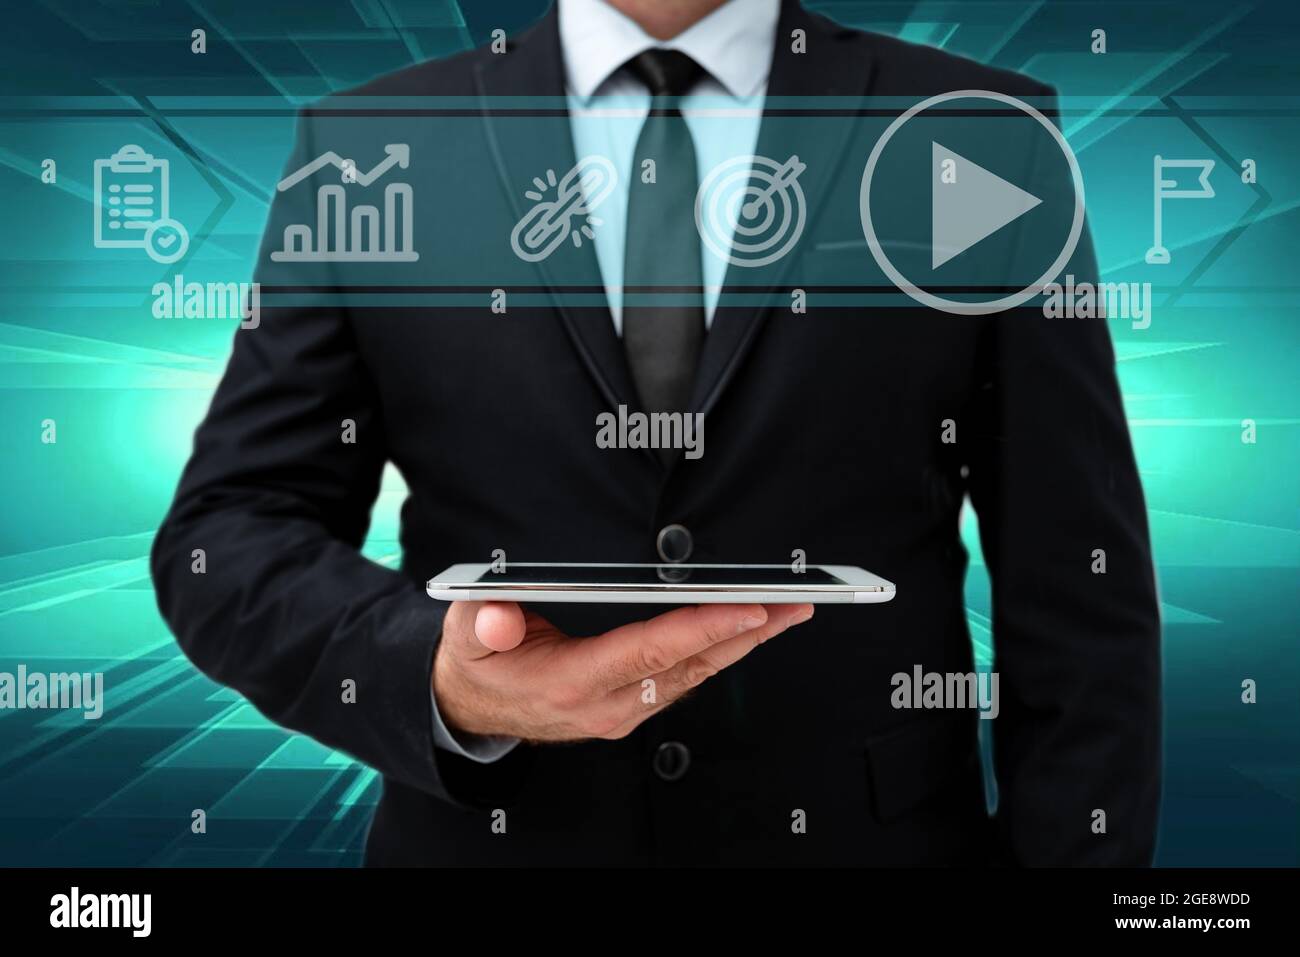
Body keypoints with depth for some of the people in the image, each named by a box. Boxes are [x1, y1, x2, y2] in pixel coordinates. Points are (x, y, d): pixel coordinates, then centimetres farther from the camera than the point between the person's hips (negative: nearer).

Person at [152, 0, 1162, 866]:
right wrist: (439, 682, -21)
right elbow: (225, 533, -3)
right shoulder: (366, 147, -1)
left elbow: (1078, 598, -4)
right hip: (490, 836, 1)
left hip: (867, 835, 0)